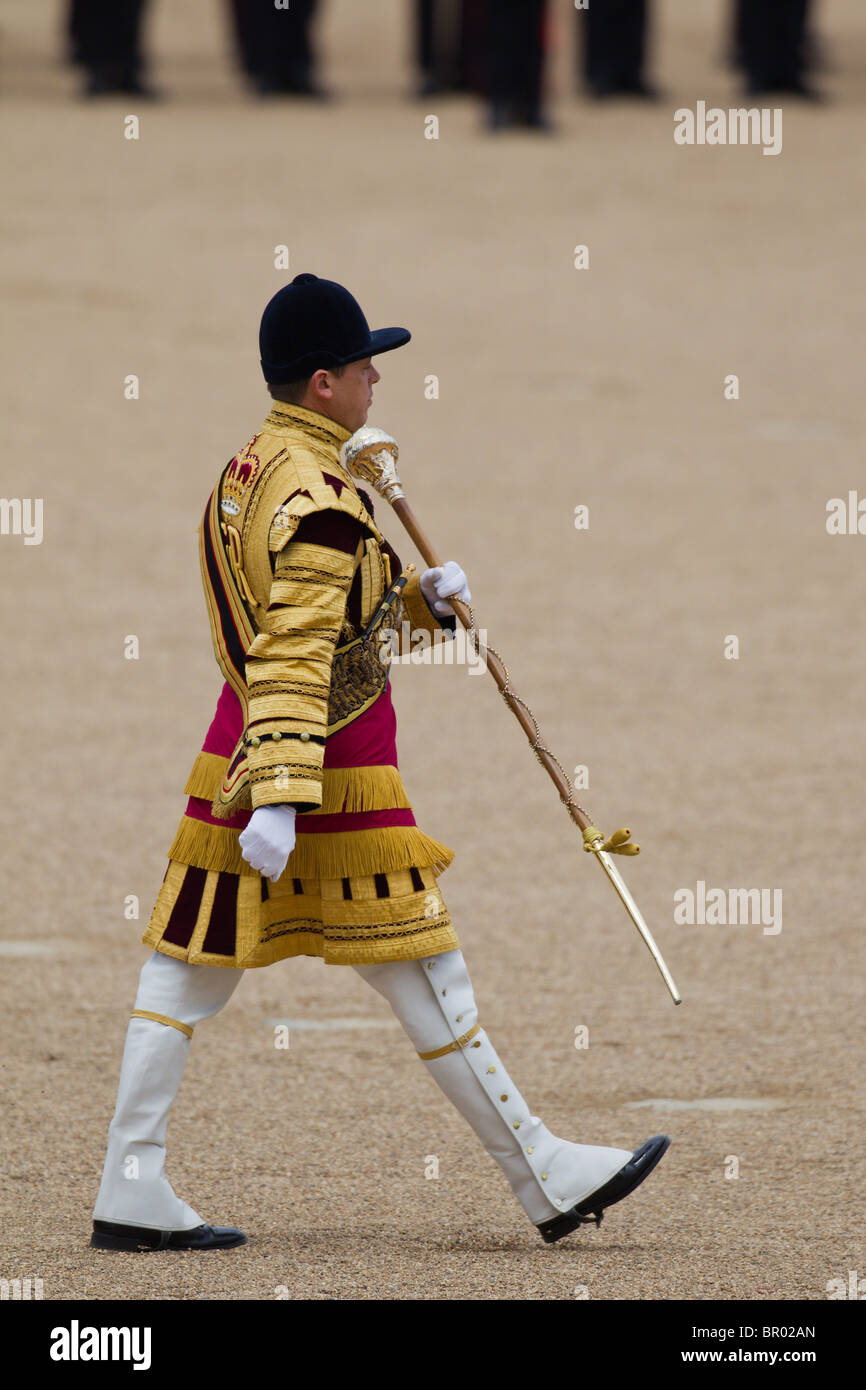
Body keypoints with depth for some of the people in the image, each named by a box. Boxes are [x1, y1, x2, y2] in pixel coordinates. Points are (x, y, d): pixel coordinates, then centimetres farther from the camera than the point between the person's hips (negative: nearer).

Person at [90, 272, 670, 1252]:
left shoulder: (244, 475, 12)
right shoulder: (319, 500, -18)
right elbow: (294, 656, -27)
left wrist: (416, 598, 10)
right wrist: (280, 796, -33)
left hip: (235, 756, 9)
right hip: (335, 775, -9)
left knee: (189, 965, 6)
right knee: (424, 977, -1)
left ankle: (130, 1192, 4)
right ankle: (544, 1179, 7)